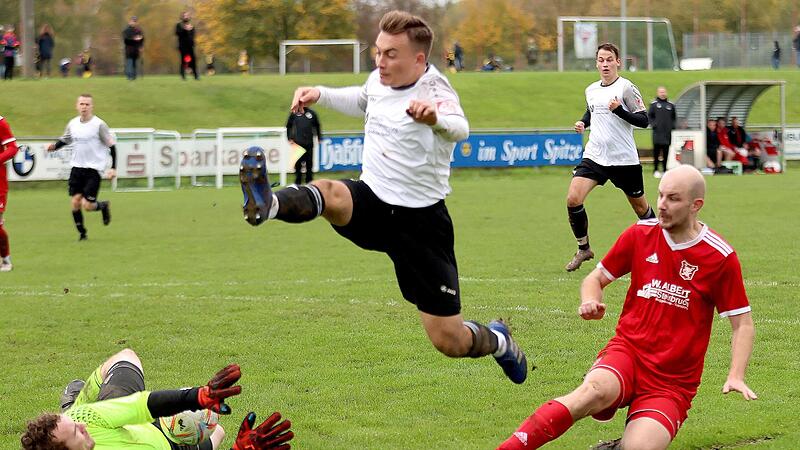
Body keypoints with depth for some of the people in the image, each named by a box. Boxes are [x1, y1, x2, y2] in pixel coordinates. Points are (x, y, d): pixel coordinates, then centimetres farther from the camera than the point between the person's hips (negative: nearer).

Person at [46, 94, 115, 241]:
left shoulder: (99, 124, -9)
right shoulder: (73, 124, 6)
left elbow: (111, 146, -4)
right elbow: (65, 139, 22)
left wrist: (113, 168, -10)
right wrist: (54, 146, 0)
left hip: (94, 168, -4)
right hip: (77, 168, 5)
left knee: (87, 205, -11)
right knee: (75, 202, -3)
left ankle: (104, 206, 22)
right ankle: (82, 233, 15)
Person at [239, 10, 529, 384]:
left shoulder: (435, 91, -19)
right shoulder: (379, 80, 0)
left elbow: (460, 128, -43)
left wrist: (436, 118, -65)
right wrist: (321, 95, 13)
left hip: (421, 220, -4)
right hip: (370, 200, 5)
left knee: (450, 342, 0)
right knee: (329, 194, -34)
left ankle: (497, 341, 33)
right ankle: (267, 206, -62)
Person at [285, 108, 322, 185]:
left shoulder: (312, 113, 4)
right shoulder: (294, 113, 1)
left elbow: (317, 126, 14)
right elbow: (288, 126, 9)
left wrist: (319, 138, 11)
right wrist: (290, 139, 2)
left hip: (309, 143, 1)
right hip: (298, 143, -1)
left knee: (309, 163, 6)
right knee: (298, 164, 0)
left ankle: (309, 181, 16)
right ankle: (298, 182, 9)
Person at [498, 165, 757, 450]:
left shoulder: (720, 257, -4)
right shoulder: (640, 234, 4)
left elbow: (743, 324, 3)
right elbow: (596, 278, 17)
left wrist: (736, 376, -12)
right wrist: (590, 301, -7)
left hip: (673, 381, -1)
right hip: (627, 352, 1)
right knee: (596, 389, -37)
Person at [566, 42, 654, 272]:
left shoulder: (626, 87, -9)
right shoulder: (591, 90, 9)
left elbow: (643, 120, -12)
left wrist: (619, 109, -25)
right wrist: (583, 122, 9)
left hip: (624, 159, -4)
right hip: (594, 156, 4)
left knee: (640, 206, 9)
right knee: (573, 199, -15)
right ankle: (583, 249, 1)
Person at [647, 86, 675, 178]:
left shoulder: (671, 105, 12)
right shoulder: (654, 104, 3)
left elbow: (673, 117, 20)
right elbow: (649, 116, 6)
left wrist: (672, 125, 5)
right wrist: (653, 124, -7)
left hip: (667, 132, 3)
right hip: (657, 132, -3)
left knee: (666, 152, 4)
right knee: (656, 150, -6)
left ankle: (664, 169, 11)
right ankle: (655, 170, 0)